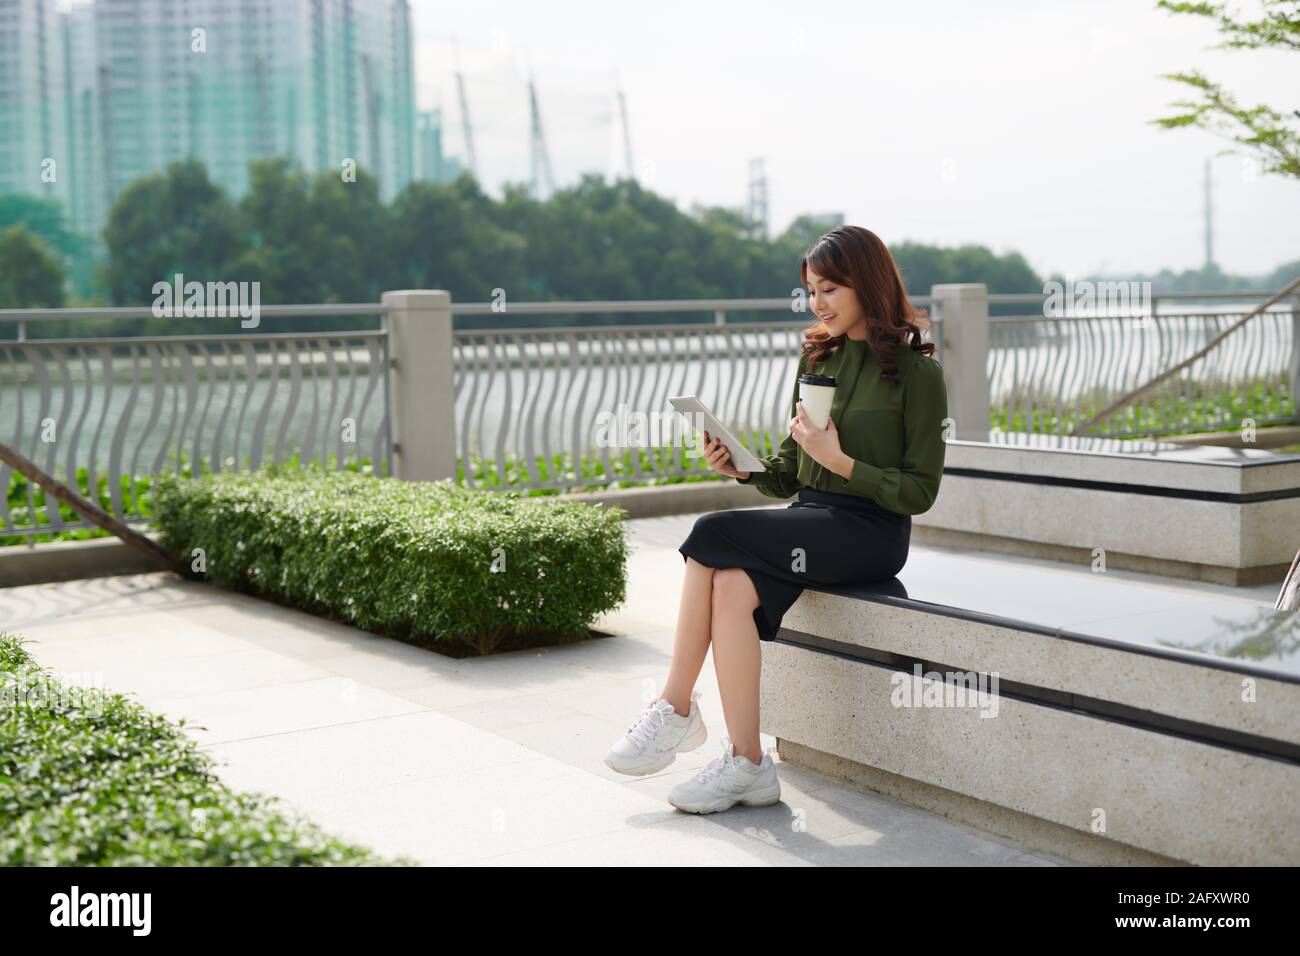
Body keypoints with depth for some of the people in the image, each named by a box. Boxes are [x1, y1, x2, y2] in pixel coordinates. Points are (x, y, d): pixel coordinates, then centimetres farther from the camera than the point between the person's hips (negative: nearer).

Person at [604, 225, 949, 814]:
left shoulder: (916, 372, -4)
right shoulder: (817, 358, 14)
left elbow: (920, 491, -6)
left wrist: (842, 463, -18)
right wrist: (741, 467, -6)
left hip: (871, 533, -6)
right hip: (808, 518, 6)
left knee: (713, 537, -25)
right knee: (732, 588, -27)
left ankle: (675, 710, -14)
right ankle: (746, 765, -23)